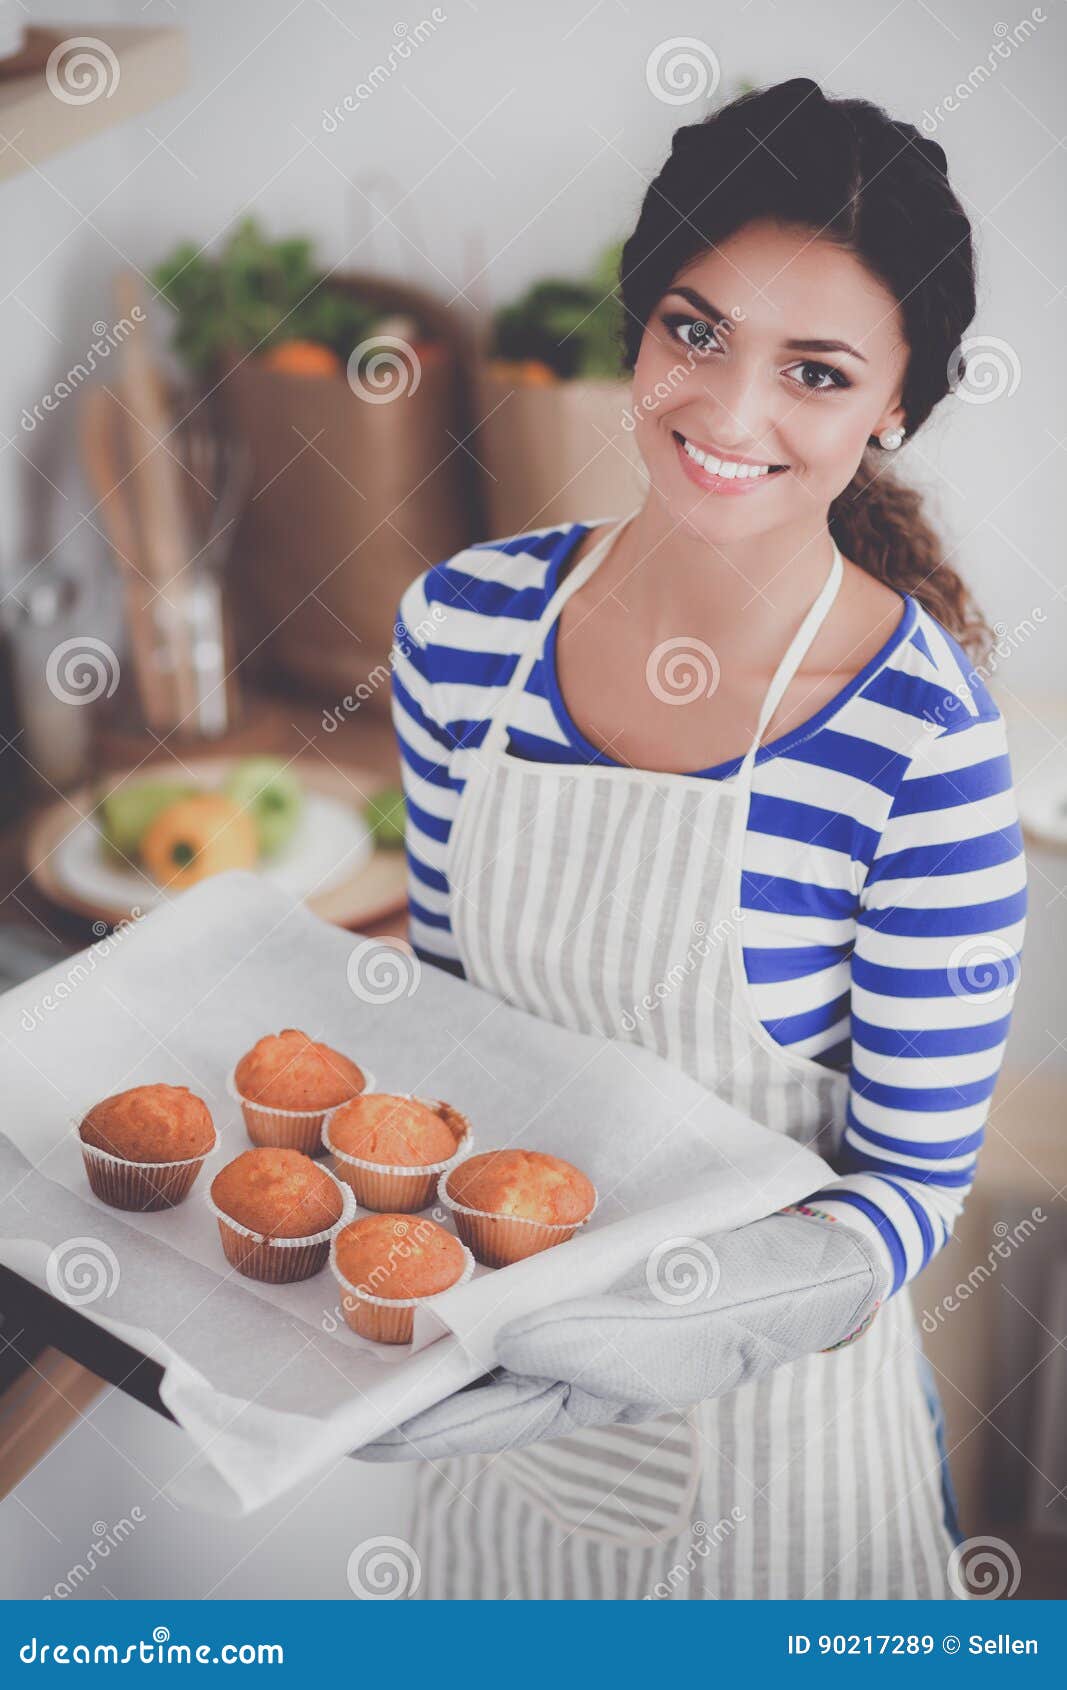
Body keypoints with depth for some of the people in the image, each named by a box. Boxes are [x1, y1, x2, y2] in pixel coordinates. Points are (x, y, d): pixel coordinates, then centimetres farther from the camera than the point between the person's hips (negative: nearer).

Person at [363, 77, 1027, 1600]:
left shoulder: (927, 742, -25)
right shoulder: (463, 624, -12)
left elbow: (911, 1180, -17)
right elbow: (441, 977, 2)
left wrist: (695, 1326, -33)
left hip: (768, 1413, -3)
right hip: (494, 1335, 4)